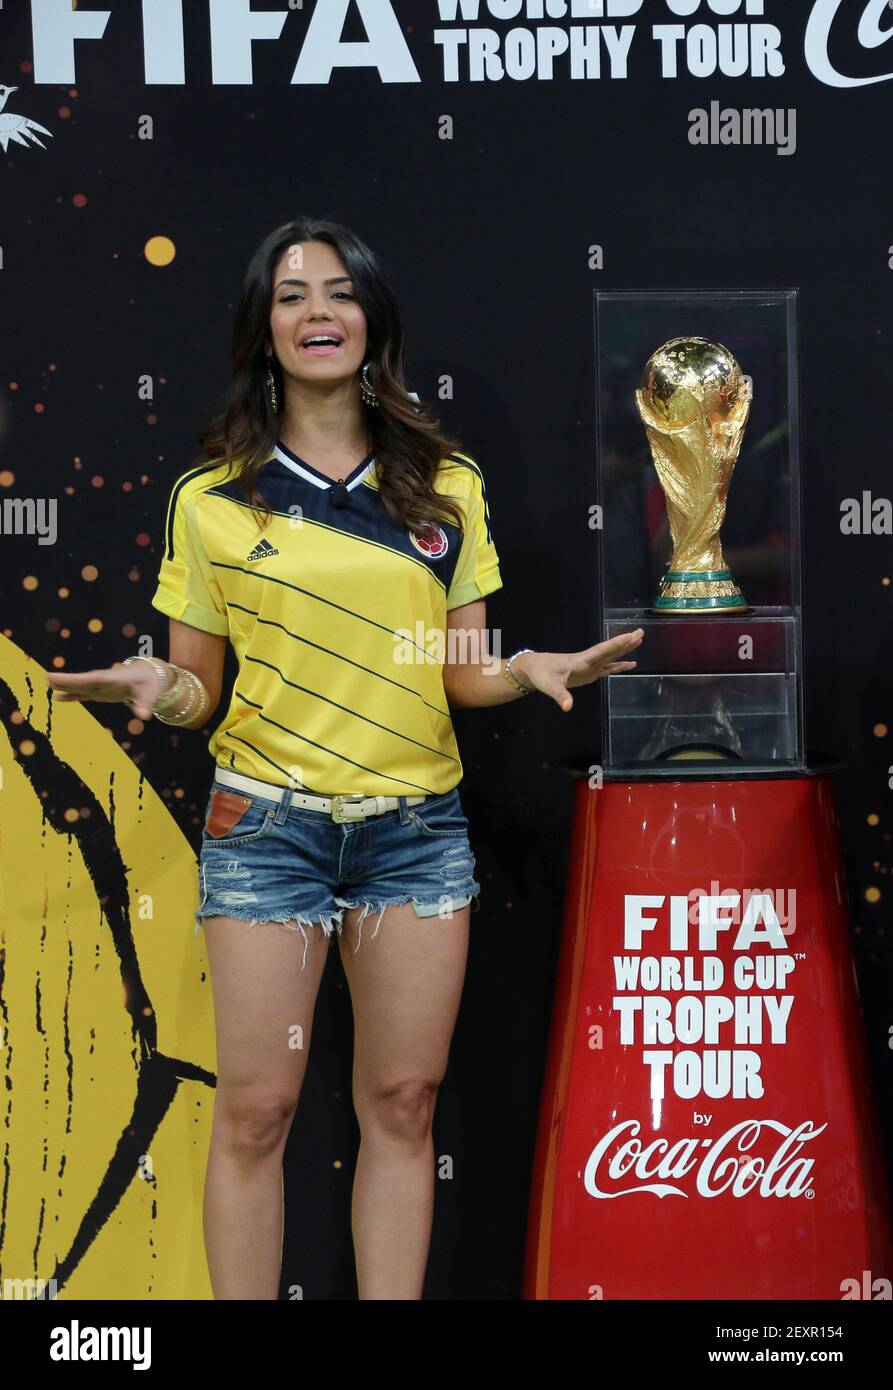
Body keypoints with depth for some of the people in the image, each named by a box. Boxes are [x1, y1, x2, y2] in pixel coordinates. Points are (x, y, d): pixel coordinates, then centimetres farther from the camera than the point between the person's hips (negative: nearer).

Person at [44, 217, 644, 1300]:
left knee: (402, 1104, 6)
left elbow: (463, 672, 9)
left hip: (418, 827, 2)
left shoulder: (448, 486, 7)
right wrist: (157, 686, -16)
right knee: (256, 1110, 0)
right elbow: (198, 685, 6)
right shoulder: (212, 499, 2)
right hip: (267, 822, -2)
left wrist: (530, 670, -11)